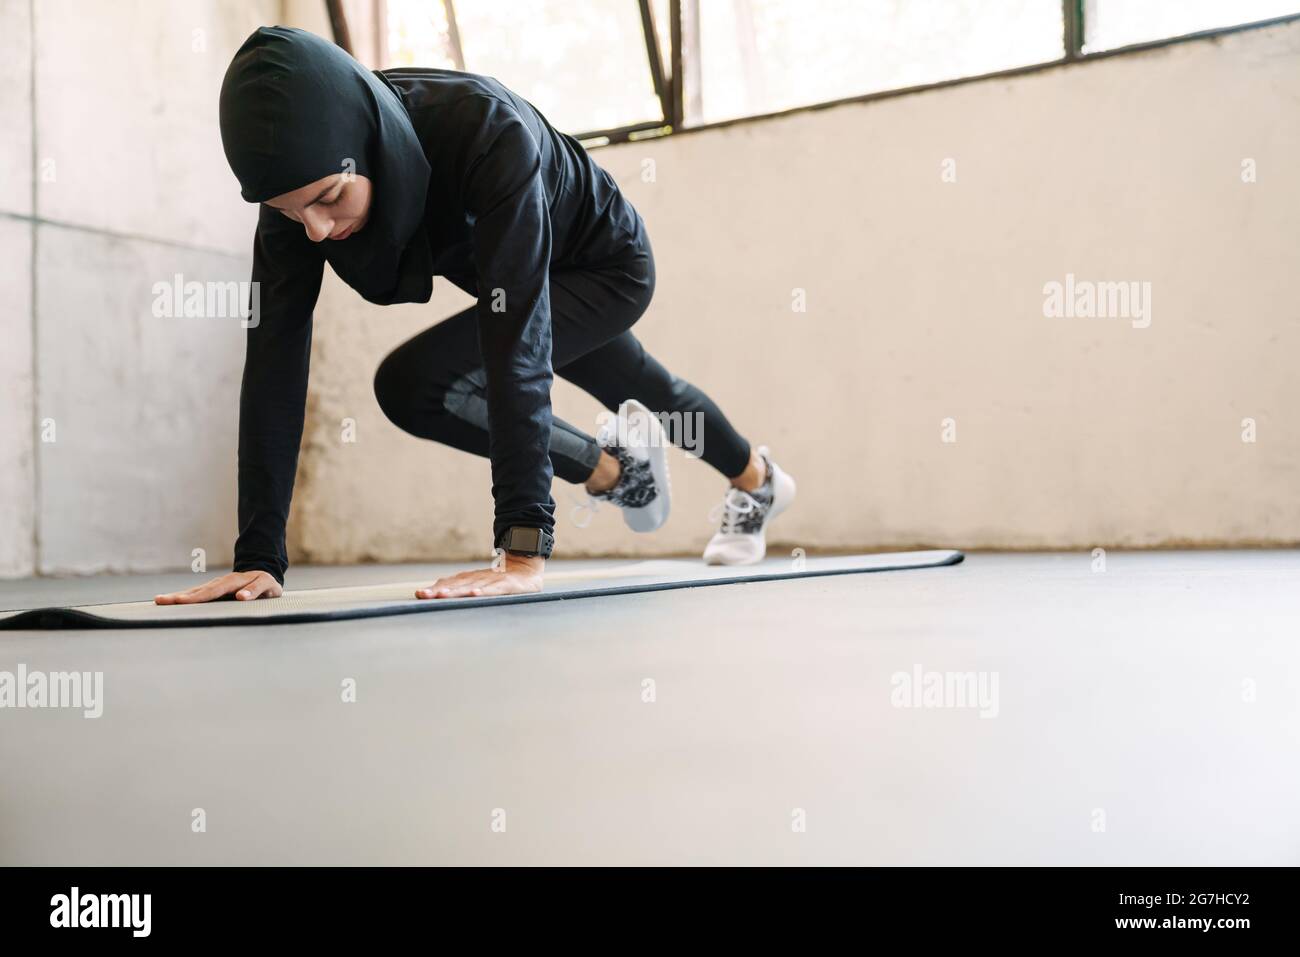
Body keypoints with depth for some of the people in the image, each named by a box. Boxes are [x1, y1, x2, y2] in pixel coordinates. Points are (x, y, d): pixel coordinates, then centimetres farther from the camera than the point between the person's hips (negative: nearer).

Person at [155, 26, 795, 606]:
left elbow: (515, 339, -49)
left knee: (409, 384, -25)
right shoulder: (301, 177, -26)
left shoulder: (489, 132, -43)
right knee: (644, 394, 28)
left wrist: (524, 548, -52)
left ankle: (612, 465, -1)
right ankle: (758, 479, 59)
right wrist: (257, 558, -32)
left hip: (606, 263, -6)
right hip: (506, 273, 6)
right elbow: (274, 359, -28)